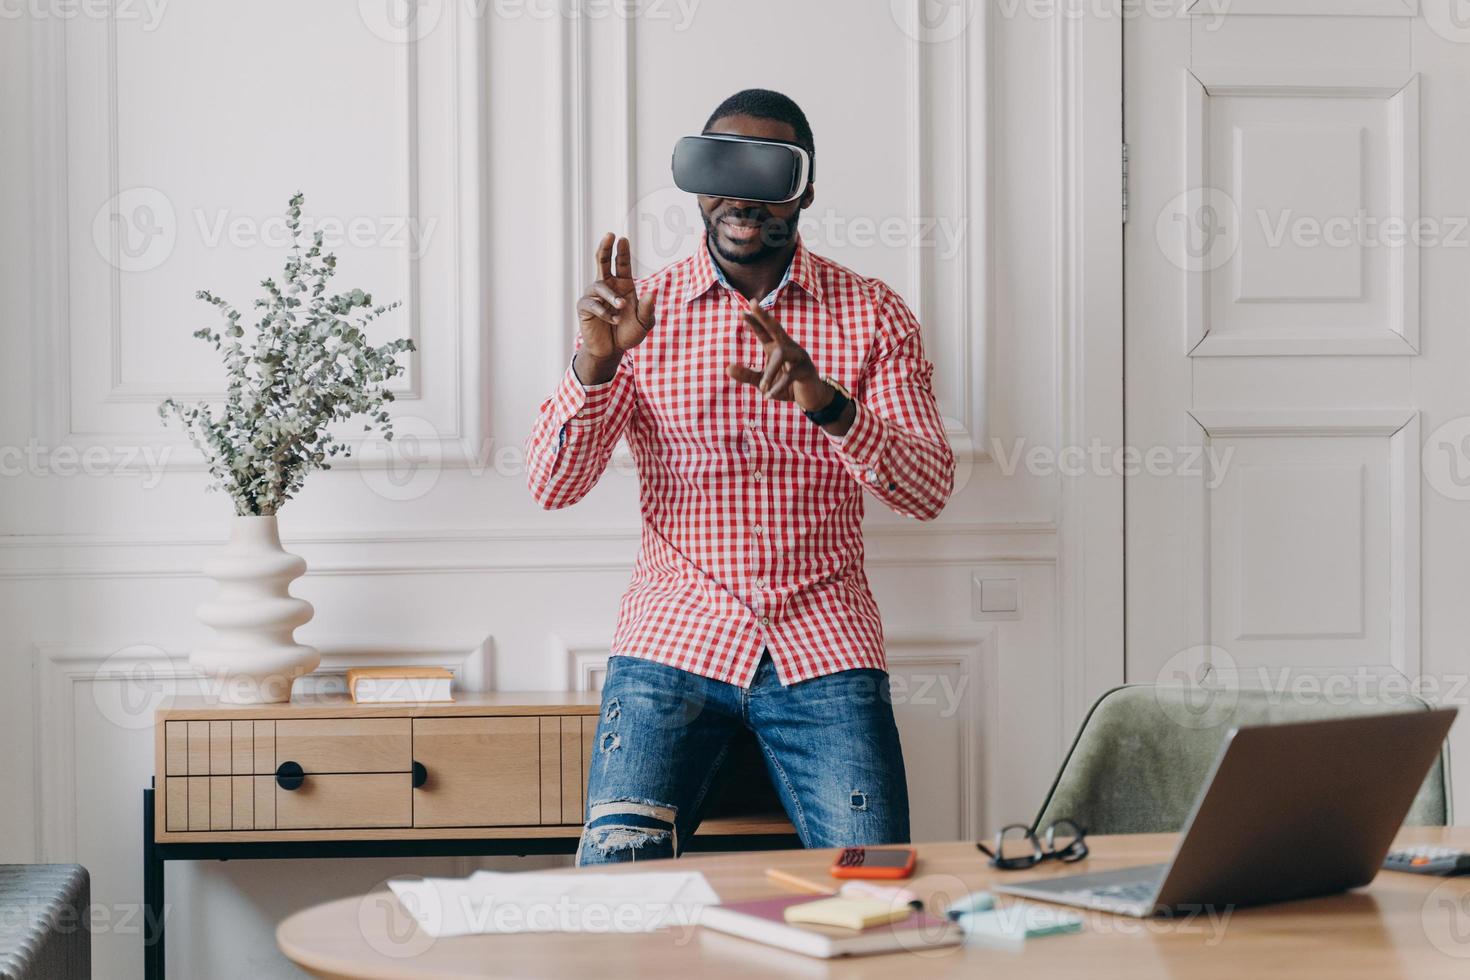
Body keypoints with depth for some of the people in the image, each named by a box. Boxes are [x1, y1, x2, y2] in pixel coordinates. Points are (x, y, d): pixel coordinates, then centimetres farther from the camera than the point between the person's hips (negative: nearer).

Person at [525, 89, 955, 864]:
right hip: (674, 639, 0)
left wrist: (828, 405, -22)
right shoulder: (642, 311, 6)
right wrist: (595, 363, -20)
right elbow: (551, 486, -2)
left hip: (823, 649, 0)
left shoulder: (873, 315, 7)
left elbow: (930, 490, -4)